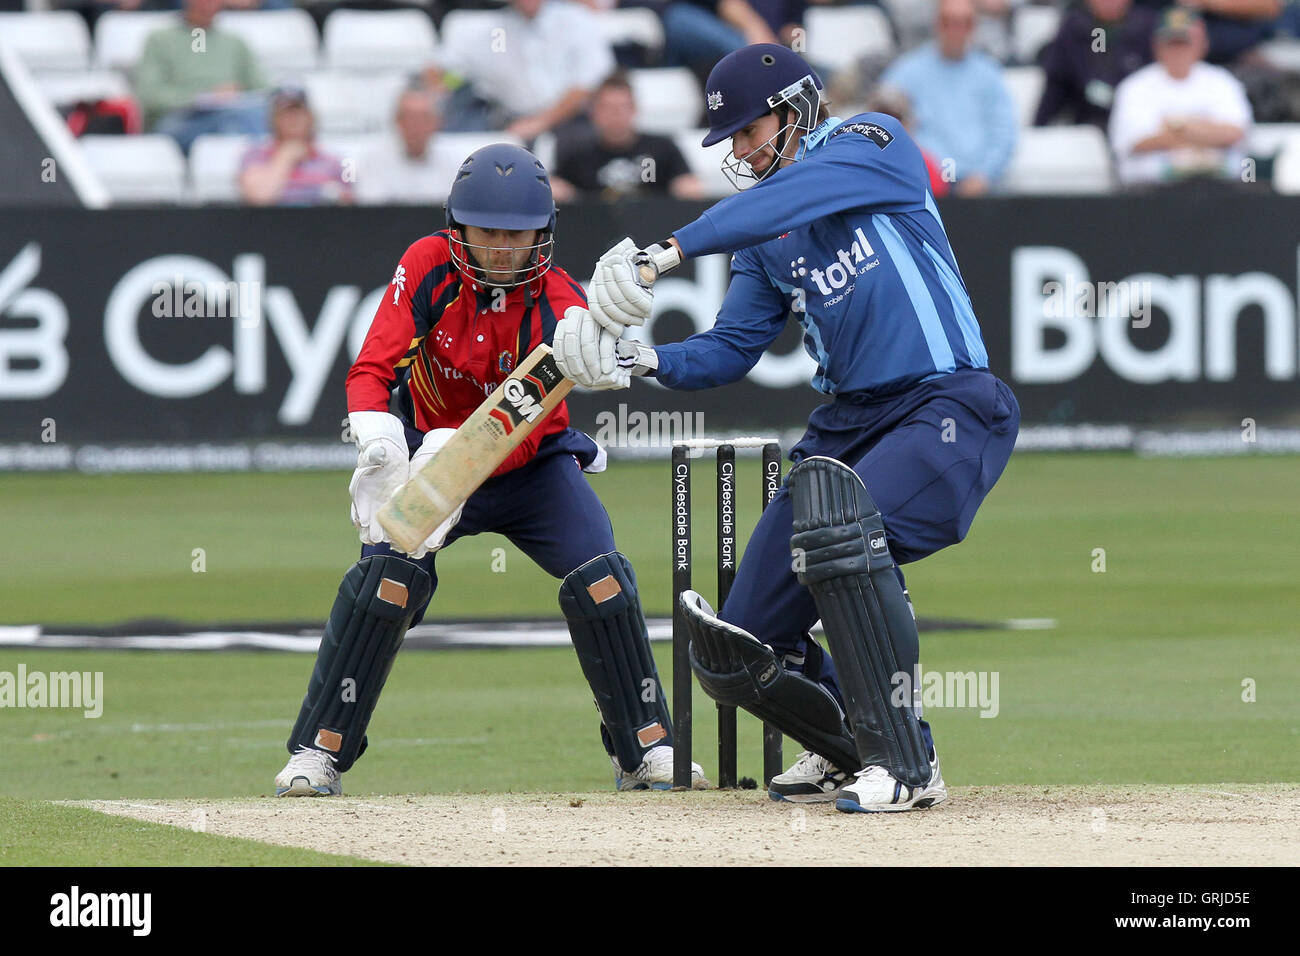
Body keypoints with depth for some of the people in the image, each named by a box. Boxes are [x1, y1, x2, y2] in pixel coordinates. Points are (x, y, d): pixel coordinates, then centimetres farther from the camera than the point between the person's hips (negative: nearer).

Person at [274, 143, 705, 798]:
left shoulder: (560, 307, -22)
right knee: (390, 573, -23)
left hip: (531, 463, 0)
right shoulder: (429, 267, -18)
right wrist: (381, 448, -45)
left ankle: (647, 751, 0)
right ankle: (316, 755, -17)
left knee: (601, 580, -16)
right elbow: (371, 369, -24)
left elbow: (526, 432, -29)